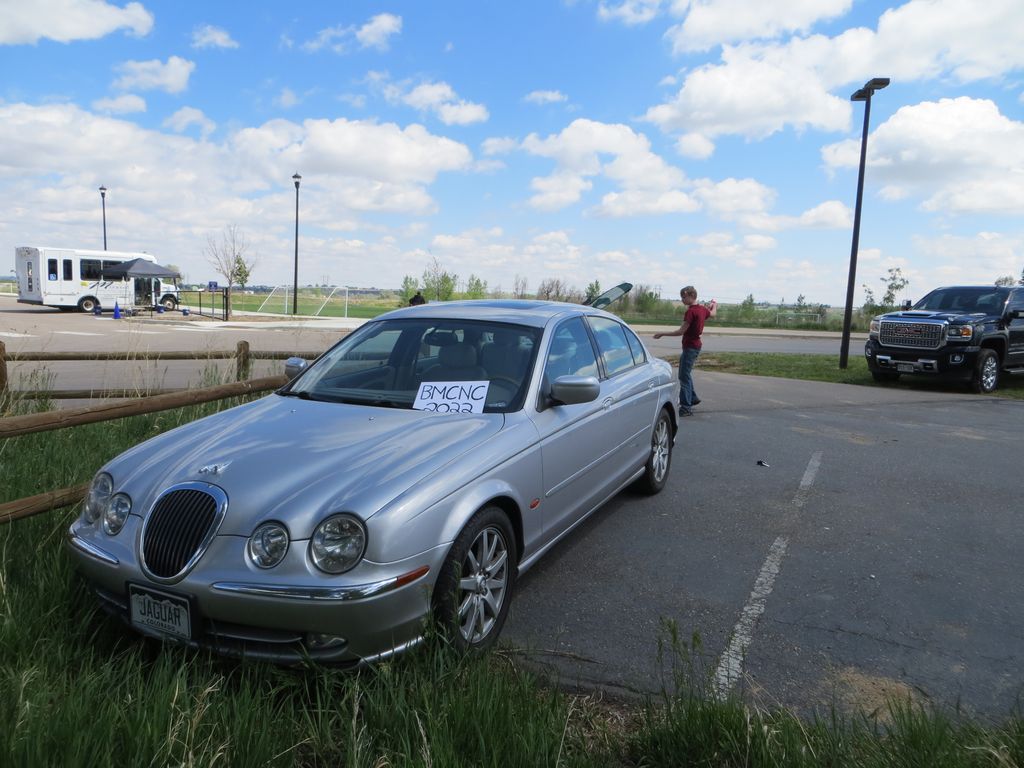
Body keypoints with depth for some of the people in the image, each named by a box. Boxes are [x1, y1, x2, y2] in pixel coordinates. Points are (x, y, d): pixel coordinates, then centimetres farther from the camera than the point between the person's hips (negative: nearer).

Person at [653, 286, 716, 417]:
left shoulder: (691, 311, -20)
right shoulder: (702, 309, 7)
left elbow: (681, 331, -24)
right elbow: (712, 314, 30)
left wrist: (662, 334, -20)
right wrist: (714, 304, 51)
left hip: (690, 346, -10)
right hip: (695, 345, 10)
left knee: (684, 376, -7)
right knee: (686, 373, 22)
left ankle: (686, 407, -6)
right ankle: (693, 398, 32)